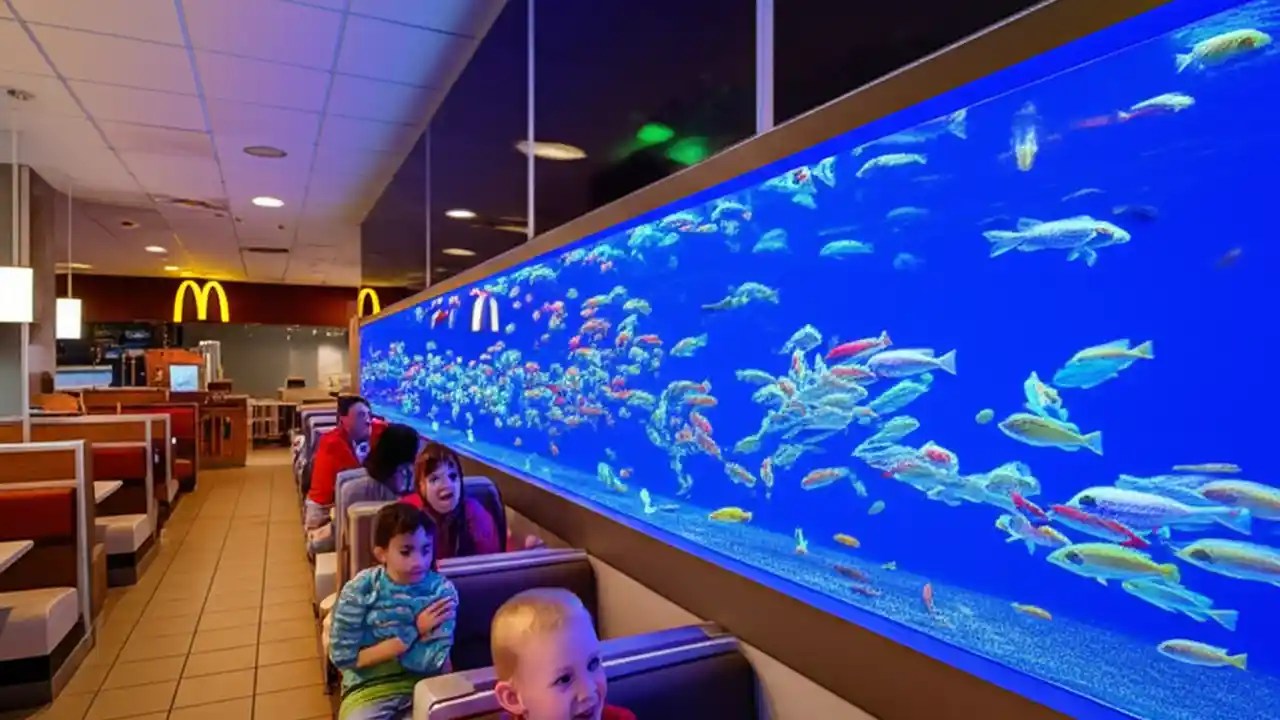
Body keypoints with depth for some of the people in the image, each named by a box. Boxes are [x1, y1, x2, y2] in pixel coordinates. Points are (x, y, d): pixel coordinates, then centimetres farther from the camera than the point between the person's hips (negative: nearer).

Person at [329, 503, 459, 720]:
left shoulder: (442, 590, -9)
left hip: (424, 682, 0)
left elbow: (433, 661, -13)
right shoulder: (360, 590, -7)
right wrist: (414, 633, -13)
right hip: (370, 686, 0)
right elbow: (343, 656, -9)